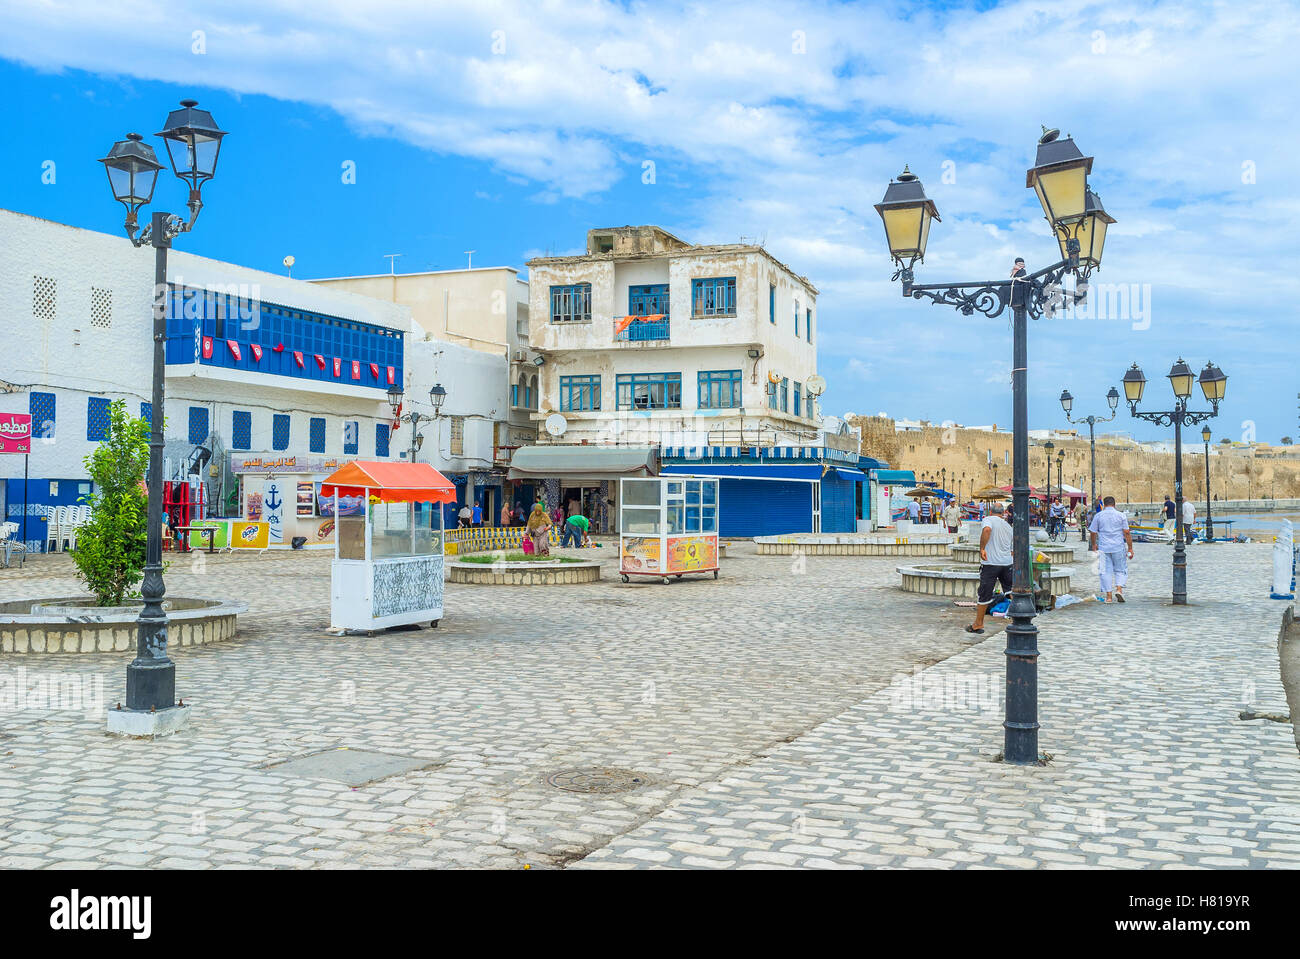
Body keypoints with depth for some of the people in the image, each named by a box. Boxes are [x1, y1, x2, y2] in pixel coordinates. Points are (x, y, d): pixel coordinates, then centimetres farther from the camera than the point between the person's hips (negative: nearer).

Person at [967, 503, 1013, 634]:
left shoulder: (989, 519, -2)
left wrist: (982, 549, -22)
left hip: (990, 563, -5)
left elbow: (987, 530, -26)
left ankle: (978, 624, 12)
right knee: (1011, 590, 17)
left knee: (984, 594, 4)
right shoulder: (1008, 526, 18)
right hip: (1007, 563, 5)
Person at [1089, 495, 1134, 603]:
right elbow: (1127, 533, -1)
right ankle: (1119, 589, -8)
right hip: (1119, 547, 0)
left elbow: (1093, 532, 6)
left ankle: (1108, 597, 3)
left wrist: (1093, 544, 23)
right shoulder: (1121, 515, 1)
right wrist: (1130, 548, 4)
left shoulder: (1098, 516, 2)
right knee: (1120, 570, 13)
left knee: (1106, 571, 4)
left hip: (1103, 548, 0)